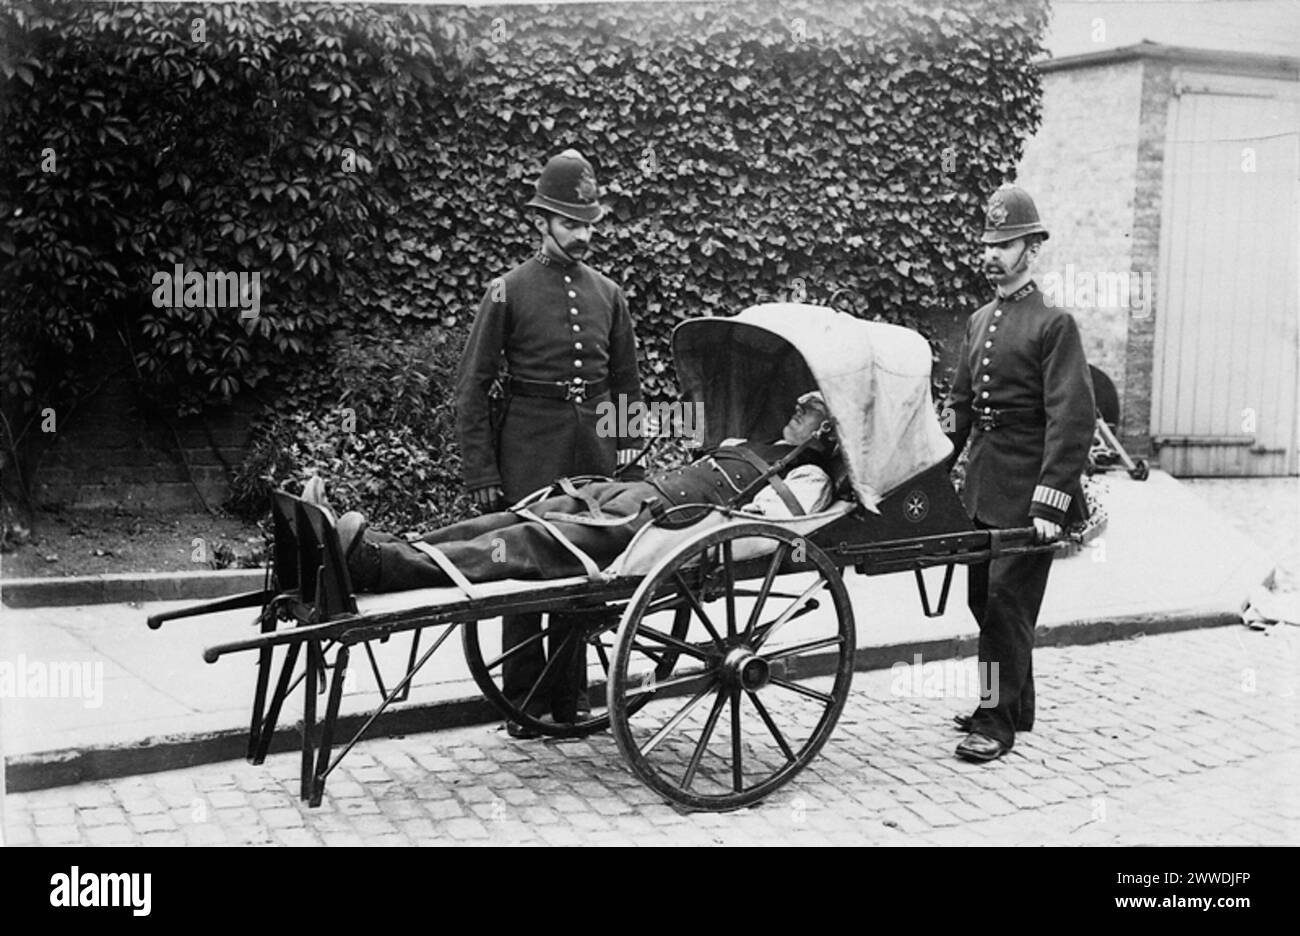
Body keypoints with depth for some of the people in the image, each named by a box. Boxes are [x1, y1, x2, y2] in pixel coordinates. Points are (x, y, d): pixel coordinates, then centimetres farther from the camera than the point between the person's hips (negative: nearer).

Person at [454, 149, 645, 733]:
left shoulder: (608, 294, 13)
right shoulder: (508, 292, 0)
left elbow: (627, 382, 20)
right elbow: (472, 388, -2)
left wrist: (628, 456, 13)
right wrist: (481, 473, -8)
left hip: (595, 454, 4)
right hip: (529, 455, -4)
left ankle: (572, 700, 17)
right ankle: (524, 707, 10)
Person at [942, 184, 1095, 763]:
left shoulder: (1054, 324, -9)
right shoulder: (979, 321, 14)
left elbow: (1071, 418, -16)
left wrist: (1050, 502, -22)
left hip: (1025, 493, -7)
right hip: (980, 491, 8)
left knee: (1006, 602, -4)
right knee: (983, 599, 14)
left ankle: (999, 721, 6)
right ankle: (1014, 703, 30)